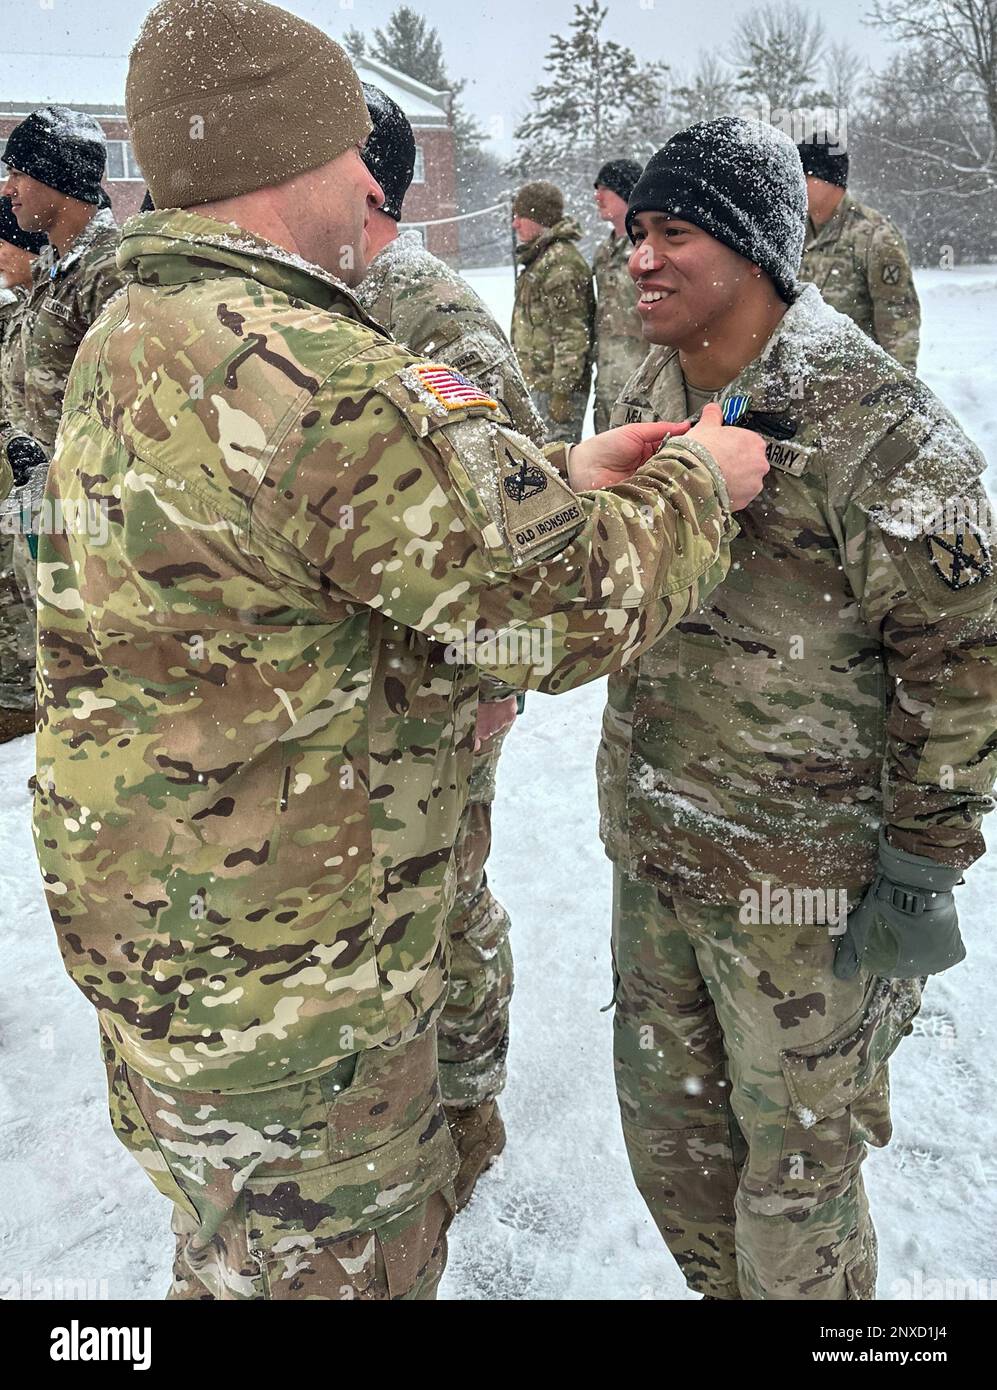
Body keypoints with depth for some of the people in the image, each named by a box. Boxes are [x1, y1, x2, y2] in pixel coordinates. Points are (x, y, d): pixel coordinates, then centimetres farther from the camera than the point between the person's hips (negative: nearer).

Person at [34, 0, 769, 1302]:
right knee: (337, 1257, 17)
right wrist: (697, 482, -4)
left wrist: (565, 481, 7)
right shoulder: (317, 379, -28)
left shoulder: (133, 340, 5)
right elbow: (578, 606, -24)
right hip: (282, 972, -9)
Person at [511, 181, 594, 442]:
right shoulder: (539, 258, 18)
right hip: (539, 383, 11)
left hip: (554, 386, -11)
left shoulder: (561, 263, -15)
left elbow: (572, 334, -21)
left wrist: (562, 390, -23)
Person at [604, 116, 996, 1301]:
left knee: (794, 1157, 12)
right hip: (650, 848, 8)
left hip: (805, 878, -7)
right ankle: (720, 1284, 51)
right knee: (666, 1122, 24)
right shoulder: (649, 398, 5)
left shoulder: (874, 427, -19)